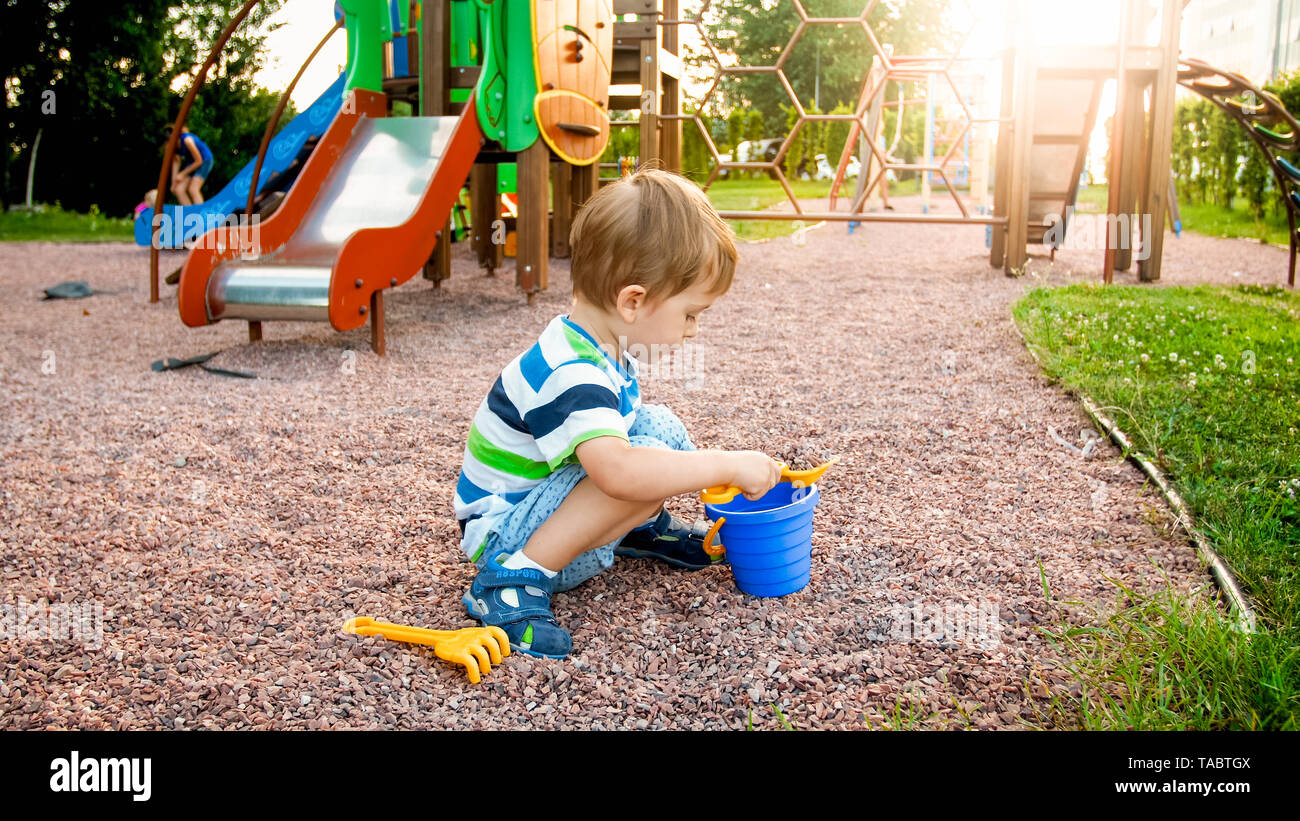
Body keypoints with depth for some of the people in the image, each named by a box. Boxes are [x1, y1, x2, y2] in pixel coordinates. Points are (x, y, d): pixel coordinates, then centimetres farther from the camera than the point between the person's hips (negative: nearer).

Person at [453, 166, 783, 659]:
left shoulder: (602, 347, 1)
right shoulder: (571, 375, -32)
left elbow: (613, 433, 18)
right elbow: (621, 471, -47)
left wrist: (704, 470, 10)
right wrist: (728, 465, -37)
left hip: (548, 499, 10)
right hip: (503, 533, -10)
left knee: (660, 426, 3)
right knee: (643, 466, -31)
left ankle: (641, 528, 24)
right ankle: (514, 578, -24)